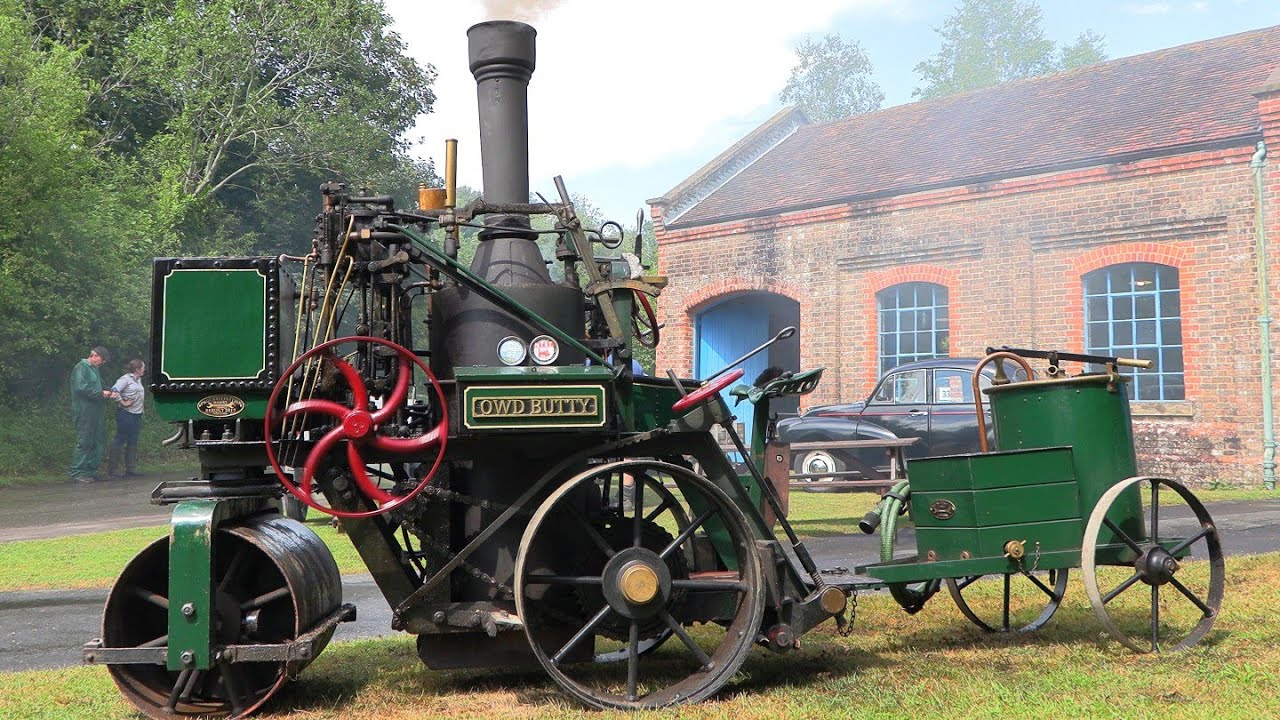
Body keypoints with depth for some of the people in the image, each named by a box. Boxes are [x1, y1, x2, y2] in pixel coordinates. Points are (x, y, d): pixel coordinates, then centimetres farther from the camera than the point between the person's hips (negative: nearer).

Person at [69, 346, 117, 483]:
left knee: (99, 442, 9)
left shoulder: (95, 369, 22)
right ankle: (77, 473, -3)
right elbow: (81, 387, -21)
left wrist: (107, 394, 8)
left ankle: (91, 470, 16)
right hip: (84, 412, -9)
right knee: (84, 443, -8)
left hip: (95, 412, 9)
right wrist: (100, 393, -17)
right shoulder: (81, 367, -8)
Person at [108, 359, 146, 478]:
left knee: (133, 442, 9)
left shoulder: (138, 379, 16)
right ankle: (112, 469, -1)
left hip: (137, 415, 9)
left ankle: (131, 469, 13)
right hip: (126, 414, -9)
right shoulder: (125, 378, -10)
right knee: (120, 440, -5)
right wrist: (123, 402, -17)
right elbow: (114, 390, -21)